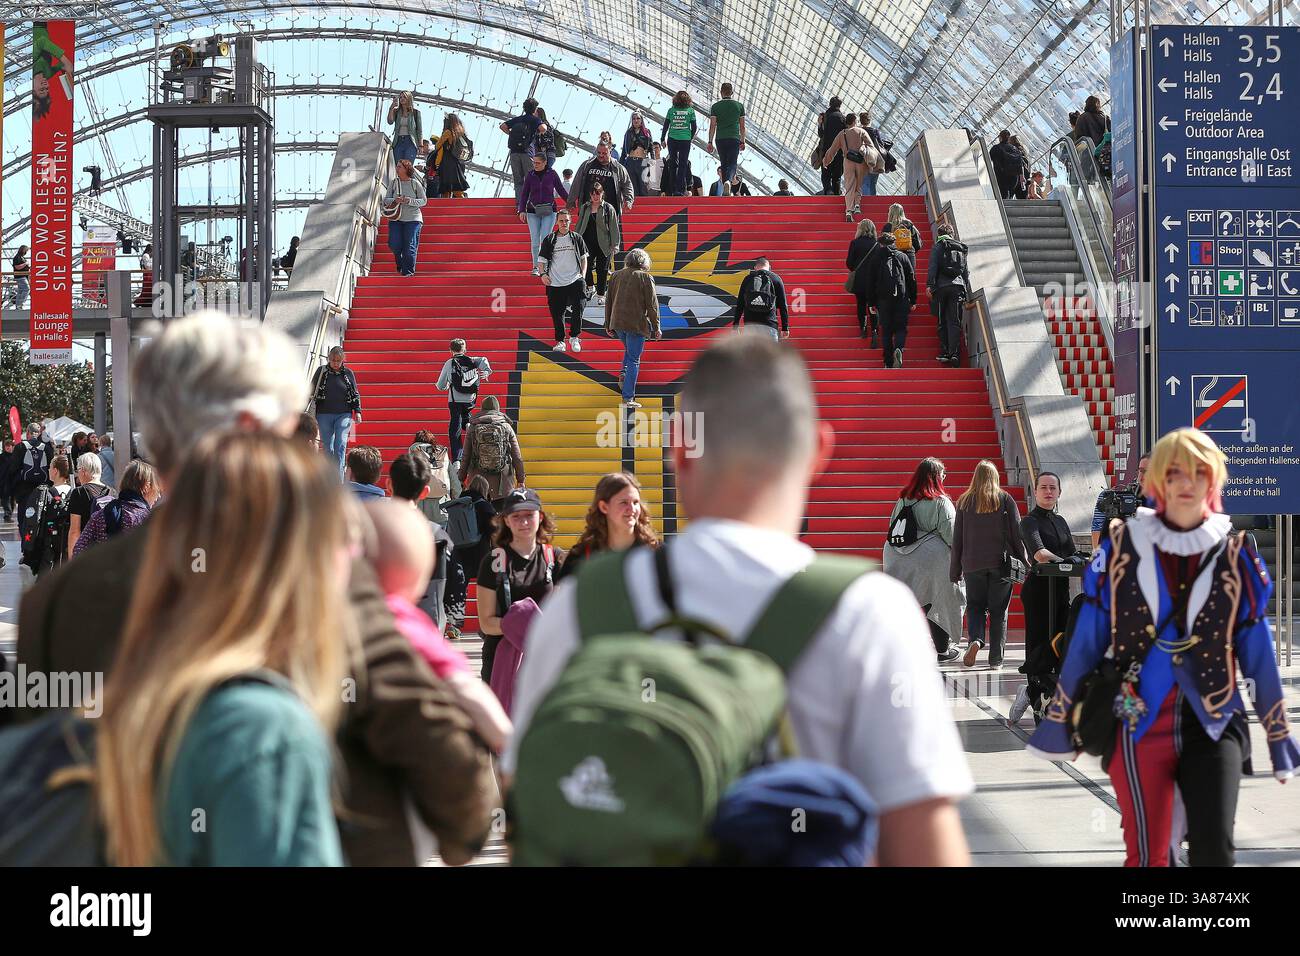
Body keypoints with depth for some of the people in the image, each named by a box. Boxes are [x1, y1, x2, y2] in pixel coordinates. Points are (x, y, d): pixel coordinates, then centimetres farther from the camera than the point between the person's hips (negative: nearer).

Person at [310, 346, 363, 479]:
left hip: (344, 415, -1)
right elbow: (311, 392, 7)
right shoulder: (321, 371, 3)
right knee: (328, 448, 5)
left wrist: (357, 411, 5)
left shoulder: (348, 373, 4)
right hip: (324, 415, 1)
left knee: (340, 445, -14)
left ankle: (338, 480, -16)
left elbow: (355, 394, 13)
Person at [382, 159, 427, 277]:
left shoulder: (415, 183, 1)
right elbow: (386, 200, 6)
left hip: (412, 219, -2)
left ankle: (408, 271, 1)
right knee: (394, 245, -4)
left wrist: (410, 201, -15)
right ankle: (400, 266, 22)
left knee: (410, 247, -7)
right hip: (395, 219, 2)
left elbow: (424, 200, 2)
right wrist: (395, 200, -16)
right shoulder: (393, 183, 7)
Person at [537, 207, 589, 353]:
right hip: (555, 283, 0)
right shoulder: (549, 240, 5)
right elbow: (541, 259, 8)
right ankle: (560, 340, 17)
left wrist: (583, 274, 3)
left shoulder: (577, 238, 7)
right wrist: (542, 274, -8)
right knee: (557, 314, 3)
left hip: (575, 281, 0)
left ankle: (574, 337, 3)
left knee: (578, 309, -13)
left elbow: (584, 257, 16)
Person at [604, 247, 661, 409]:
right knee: (634, 359, 1)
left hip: (617, 323, 5)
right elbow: (652, 305, -7)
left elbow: (609, 302, 13)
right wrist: (656, 328, 0)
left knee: (629, 350, 30)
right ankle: (628, 398, 0)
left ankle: (623, 374, 6)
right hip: (636, 323, -5)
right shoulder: (645, 278, -6)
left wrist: (608, 325, 20)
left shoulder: (616, 276, 9)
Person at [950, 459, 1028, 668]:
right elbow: (1017, 533, -1)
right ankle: (996, 657, 4)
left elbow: (957, 538, 5)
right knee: (999, 610, 6)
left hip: (973, 564, 1)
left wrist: (955, 570, 10)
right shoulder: (1005, 500, -1)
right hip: (1001, 563, -1)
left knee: (975, 606, 12)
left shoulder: (964, 502, 3)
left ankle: (975, 639, -15)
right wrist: (1024, 562, 7)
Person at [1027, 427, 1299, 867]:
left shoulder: (1235, 552, 4)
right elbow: (1086, 641, 5)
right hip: (1137, 725, 0)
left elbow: (1258, 653, 7)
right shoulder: (1122, 545, 2)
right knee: (1146, 856, 3)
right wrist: (1057, 722, 6)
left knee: (1214, 852, -9)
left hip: (1213, 727, 0)